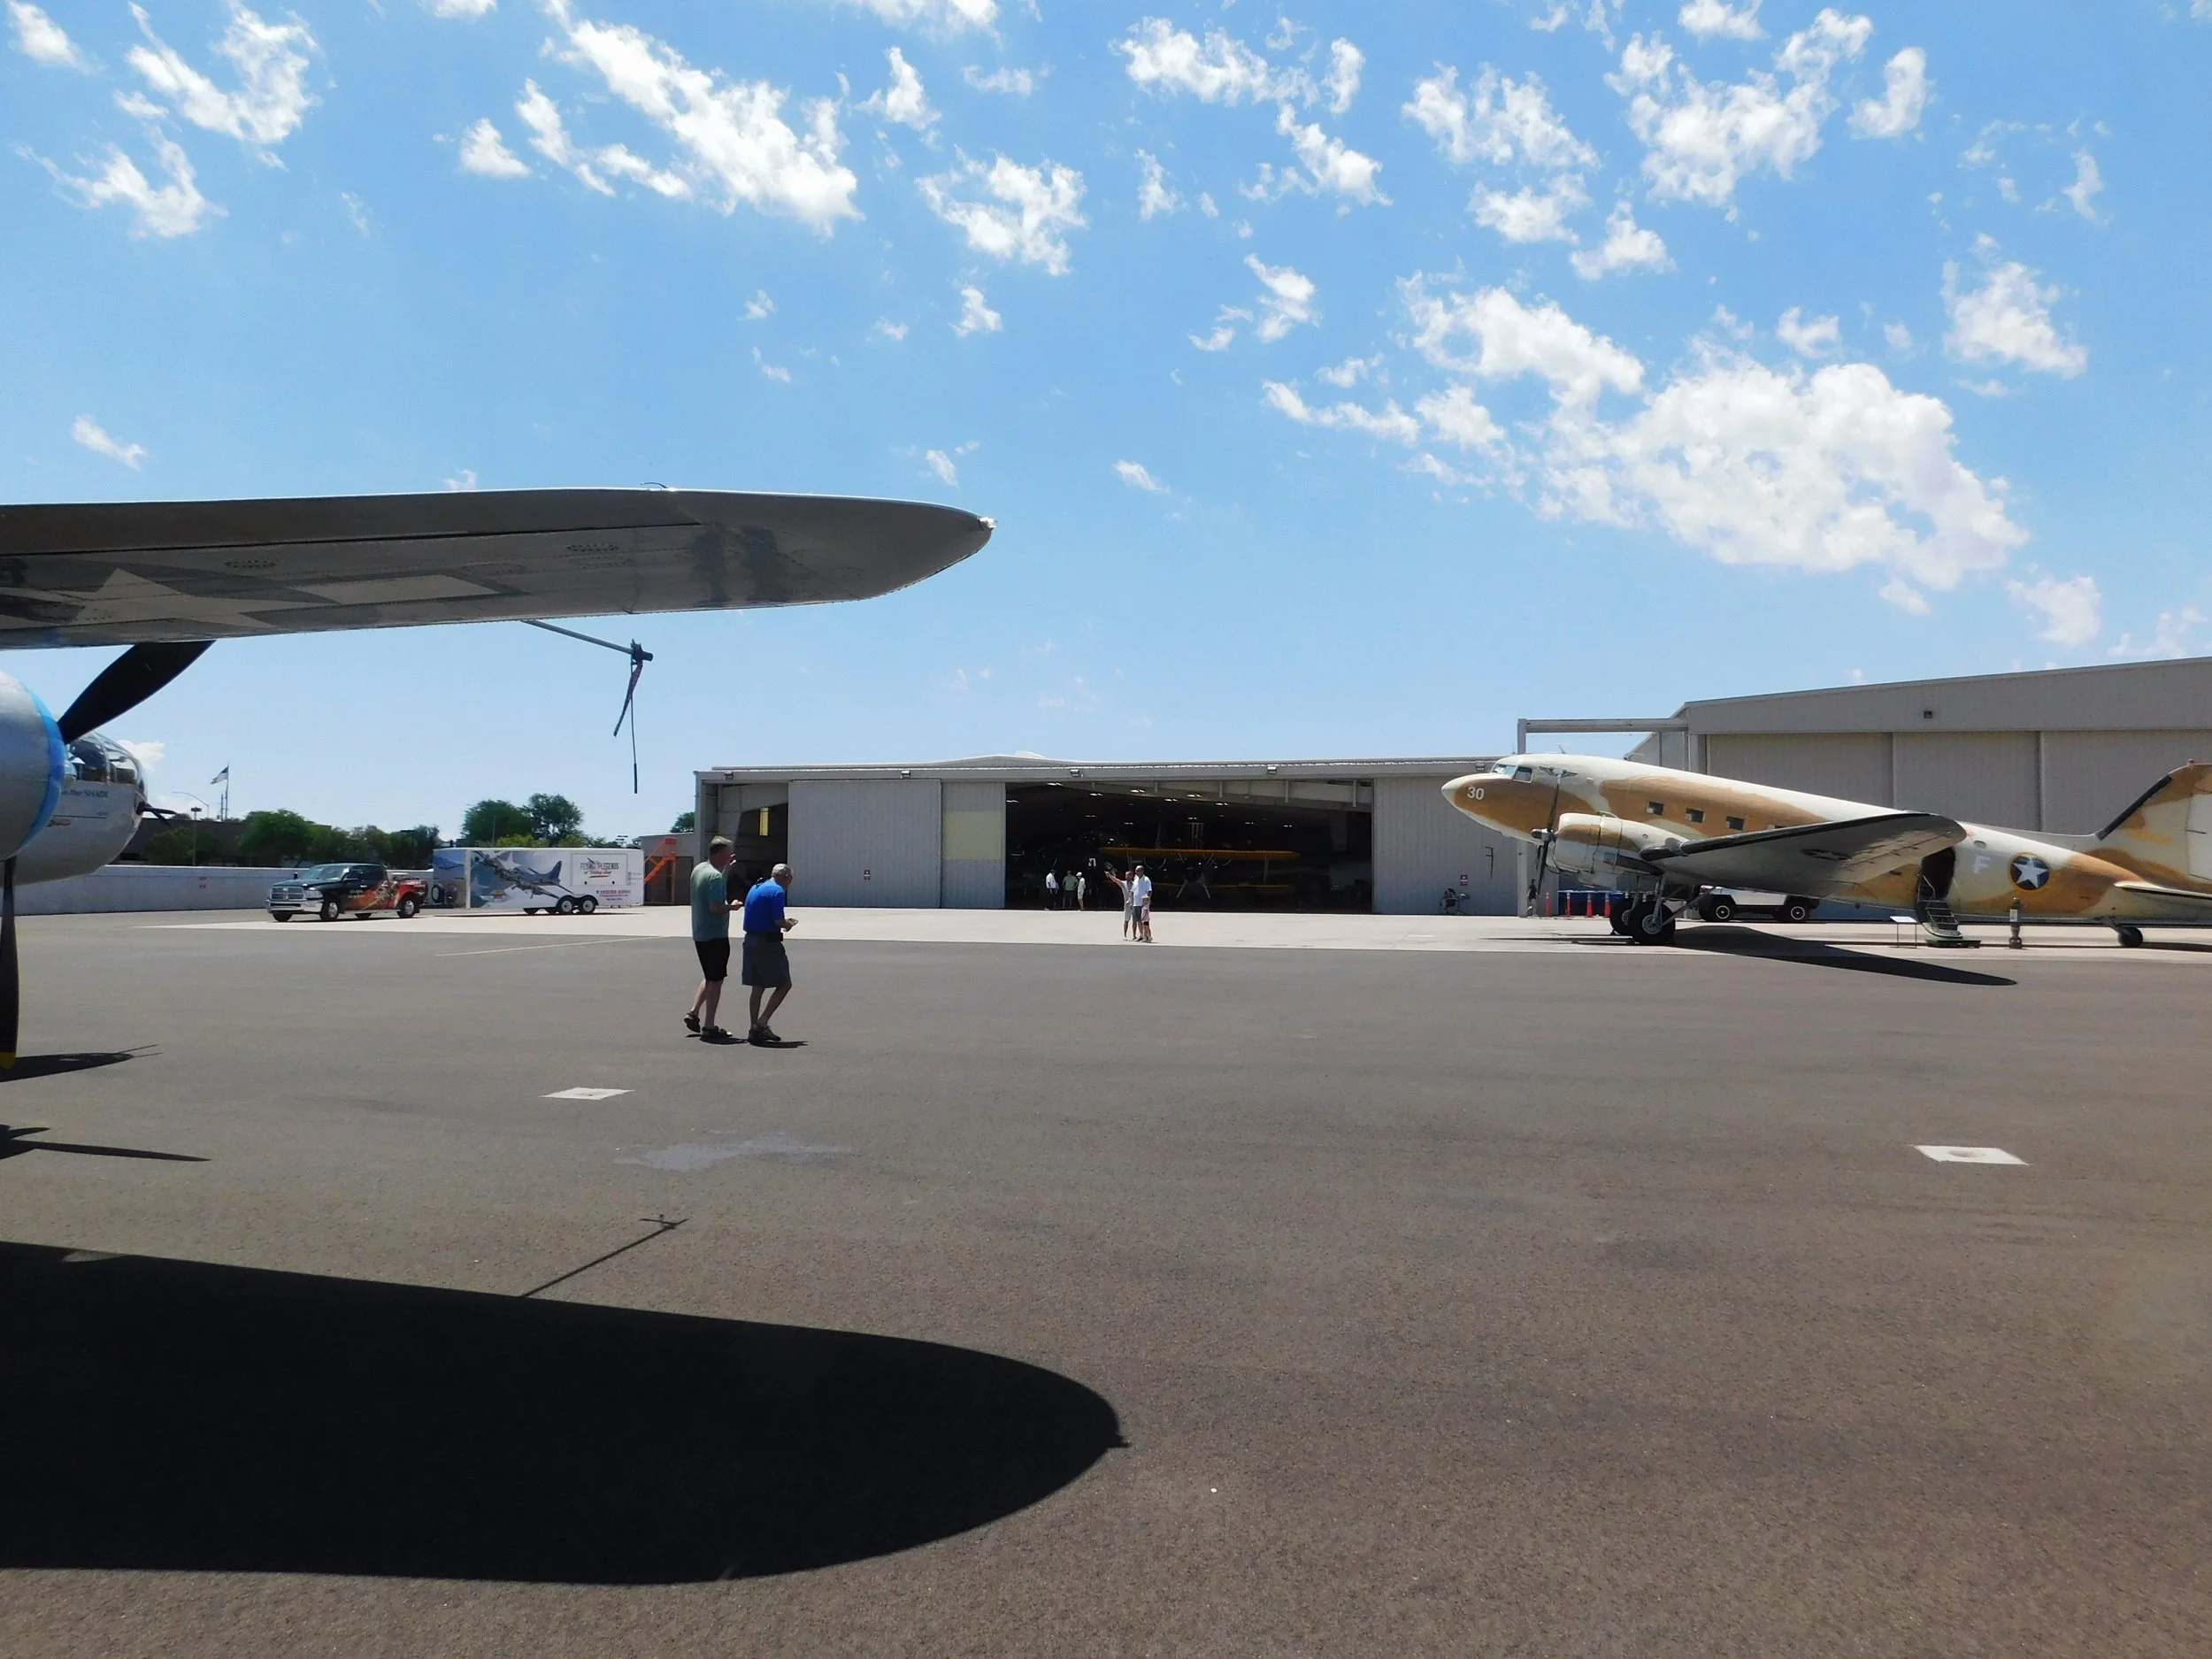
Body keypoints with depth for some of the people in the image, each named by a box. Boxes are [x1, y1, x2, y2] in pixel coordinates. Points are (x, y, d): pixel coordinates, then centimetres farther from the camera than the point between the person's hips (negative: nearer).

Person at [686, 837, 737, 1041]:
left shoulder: (698, 869, 10)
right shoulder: (715, 876, -20)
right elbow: (716, 908, -28)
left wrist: (727, 869, 23)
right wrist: (732, 906, -10)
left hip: (699, 934, 9)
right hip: (715, 936, -9)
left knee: (710, 978, 23)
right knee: (716, 981, 0)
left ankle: (693, 1013, 17)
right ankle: (708, 1027, 4)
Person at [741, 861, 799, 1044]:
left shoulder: (754, 889, 17)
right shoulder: (777, 891, -10)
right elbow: (778, 921, -18)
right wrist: (788, 925, 4)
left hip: (750, 940, 9)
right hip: (768, 942, -9)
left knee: (758, 987, 13)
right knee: (784, 984, -1)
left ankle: (754, 1029, 15)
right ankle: (762, 1022, -9)